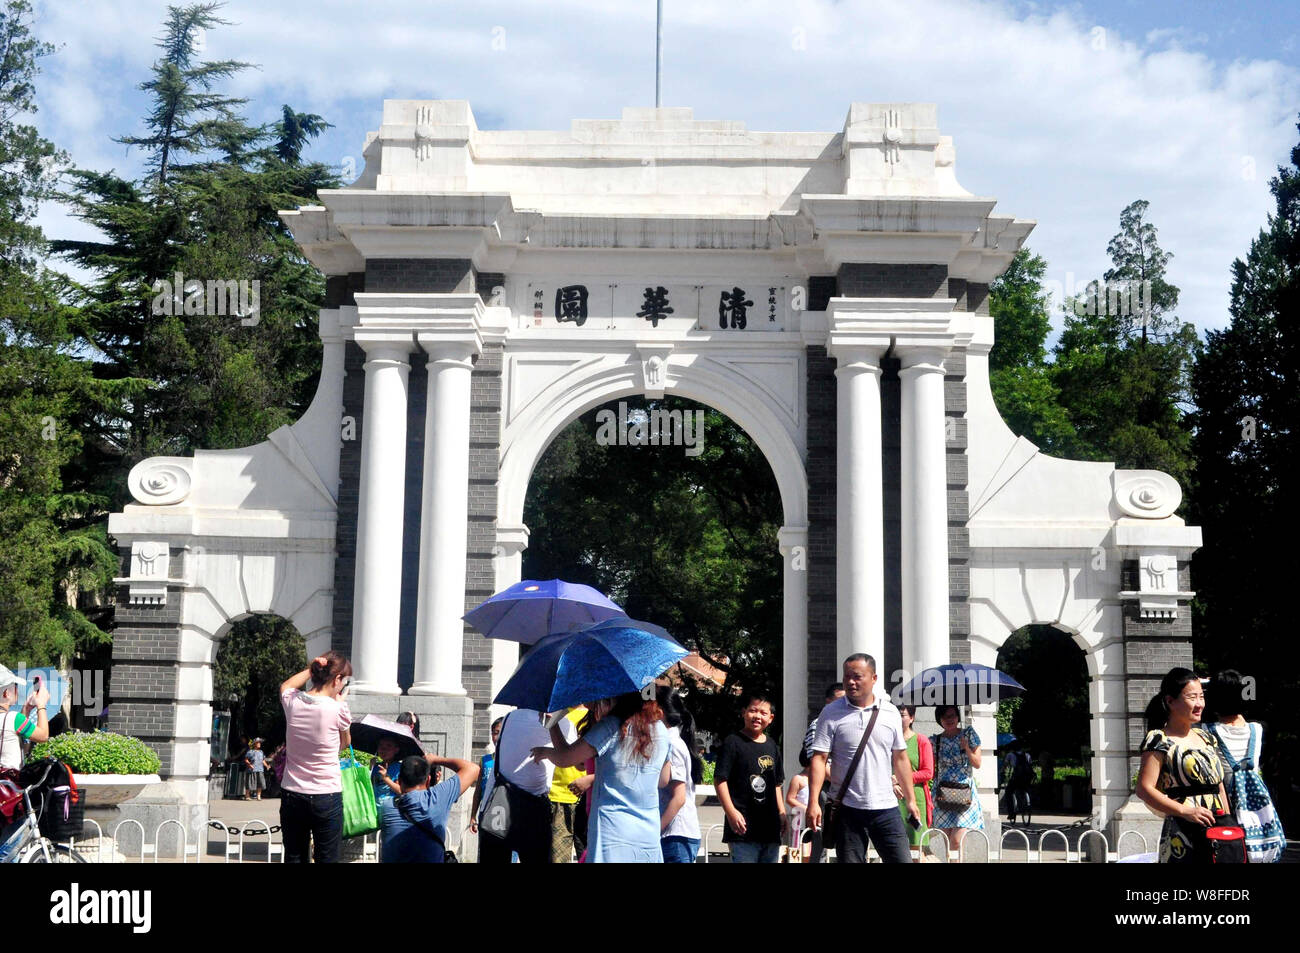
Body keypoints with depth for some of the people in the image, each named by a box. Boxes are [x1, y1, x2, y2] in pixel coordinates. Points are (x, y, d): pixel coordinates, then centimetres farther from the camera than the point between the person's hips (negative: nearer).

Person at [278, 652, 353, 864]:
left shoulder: (292, 701, -2)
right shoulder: (338, 709, -14)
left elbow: (285, 685, 25)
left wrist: (311, 669, 17)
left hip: (291, 796, 4)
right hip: (326, 797, -4)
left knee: (294, 857, 12)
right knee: (327, 859, 4)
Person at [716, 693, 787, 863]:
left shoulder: (772, 746, 16)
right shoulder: (733, 742, -4)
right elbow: (719, 780, -9)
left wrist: (782, 813, 18)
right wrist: (731, 812, -17)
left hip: (770, 827, 7)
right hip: (743, 826, -6)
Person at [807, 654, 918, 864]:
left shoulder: (891, 712, 6)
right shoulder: (831, 713, -2)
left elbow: (900, 758, 13)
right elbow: (819, 759, -6)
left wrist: (911, 800, 12)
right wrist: (813, 802, -15)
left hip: (886, 808, 2)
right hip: (847, 809, -2)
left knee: (901, 859, -2)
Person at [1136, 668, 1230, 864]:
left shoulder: (1206, 738, 17)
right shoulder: (1159, 740, -6)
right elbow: (1144, 789, -14)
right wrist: (1186, 812, -20)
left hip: (1217, 834, 7)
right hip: (1182, 835, -7)